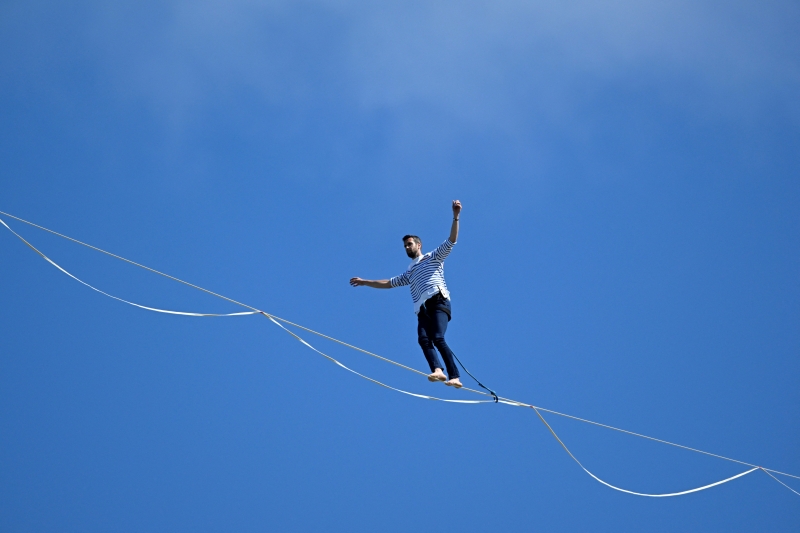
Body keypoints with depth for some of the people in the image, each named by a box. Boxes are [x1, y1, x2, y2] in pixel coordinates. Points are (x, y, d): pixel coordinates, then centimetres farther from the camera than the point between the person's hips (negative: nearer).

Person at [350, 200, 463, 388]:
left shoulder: (433, 258, 16)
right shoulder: (409, 273, 33)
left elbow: (451, 240, 5)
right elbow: (388, 283, 38)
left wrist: (456, 217, -7)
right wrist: (365, 282, 36)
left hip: (439, 302, -5)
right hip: (423, 309, 6)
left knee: (438, 338, -24)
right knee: (423, 339, -22)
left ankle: (454, 377, -30)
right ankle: (437, 370, -41)